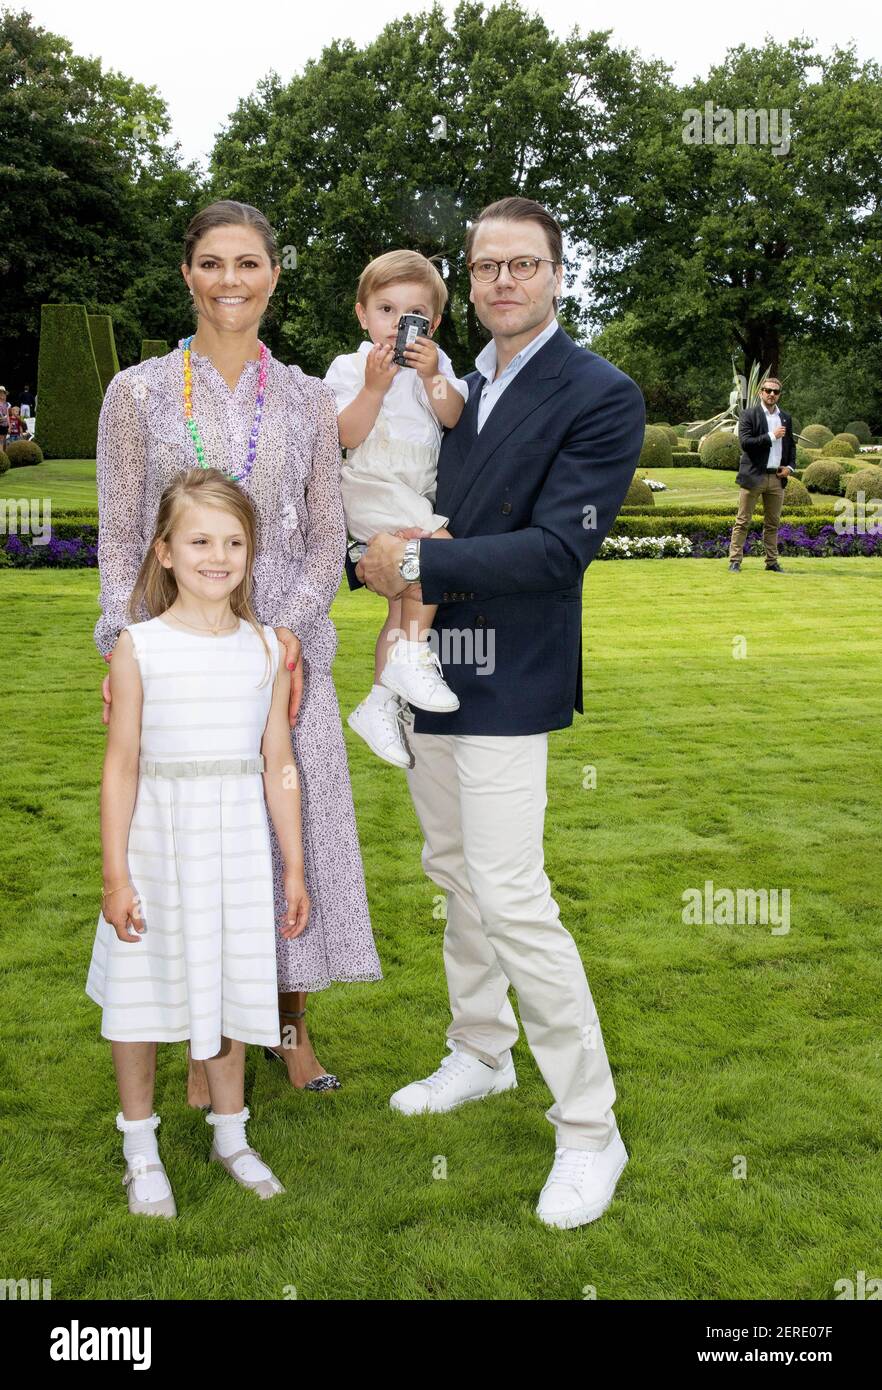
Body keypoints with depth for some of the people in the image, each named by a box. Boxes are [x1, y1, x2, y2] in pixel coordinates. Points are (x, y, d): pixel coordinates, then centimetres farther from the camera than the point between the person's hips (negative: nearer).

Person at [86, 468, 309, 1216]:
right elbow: (122, 765, -6)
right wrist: (116, 874, -8)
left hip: (238, 844, 2)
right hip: (157, 839, -2)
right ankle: (141, 1147, 29)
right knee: (144, 987, 8)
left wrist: (295, 868, 5)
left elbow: (279, 765, 4)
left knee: (231, 985, 13)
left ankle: (230, 1132, 34)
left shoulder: (268, 648, 1)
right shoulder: (139, 647, -7)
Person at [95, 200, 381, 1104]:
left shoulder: (306, 399, 8)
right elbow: (119, 538, 2)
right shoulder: (139, 393, 3)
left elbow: (327, 539, 6)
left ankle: (290, 1021, 25)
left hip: (283, 648, 2)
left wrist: (291, 631, -10)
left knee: (292, 824, 6)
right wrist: (126, 649, -11)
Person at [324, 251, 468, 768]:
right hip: (372, 487, -6)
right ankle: (413, 652, -21)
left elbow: (455, 419, -1)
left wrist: (433, 377, -15)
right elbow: (346, 436, -11)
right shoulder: (350, 367, -1)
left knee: (405, 599, 6)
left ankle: (380, 702, 13)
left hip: (420, 493, 6)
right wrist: (375, 386, -20)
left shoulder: (436, 363, 12)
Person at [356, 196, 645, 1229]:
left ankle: (589, 1130, 5)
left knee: (512, 901, -10)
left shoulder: (600, 396, -10)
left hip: (507, 684, -8)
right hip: (430, 670, 8)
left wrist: (416, 565, -16)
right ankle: (481, 1056, 37)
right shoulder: (455, 387, 12)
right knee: (455, 876, 17)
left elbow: (559, 548, -19)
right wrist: (392, 573, -6)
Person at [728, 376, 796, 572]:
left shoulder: (786, 418, 14)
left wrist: (790, 466, 5)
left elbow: (791, 445, 22)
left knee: (773, 523, 9)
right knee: (743, 521, -2)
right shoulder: (750, 414, -2)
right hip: (753, 476, -5)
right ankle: (735, 561, 0)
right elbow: (745, 442, -13)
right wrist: (770, 437, -16)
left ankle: (772, 561, 15)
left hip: (777, 477, 5)